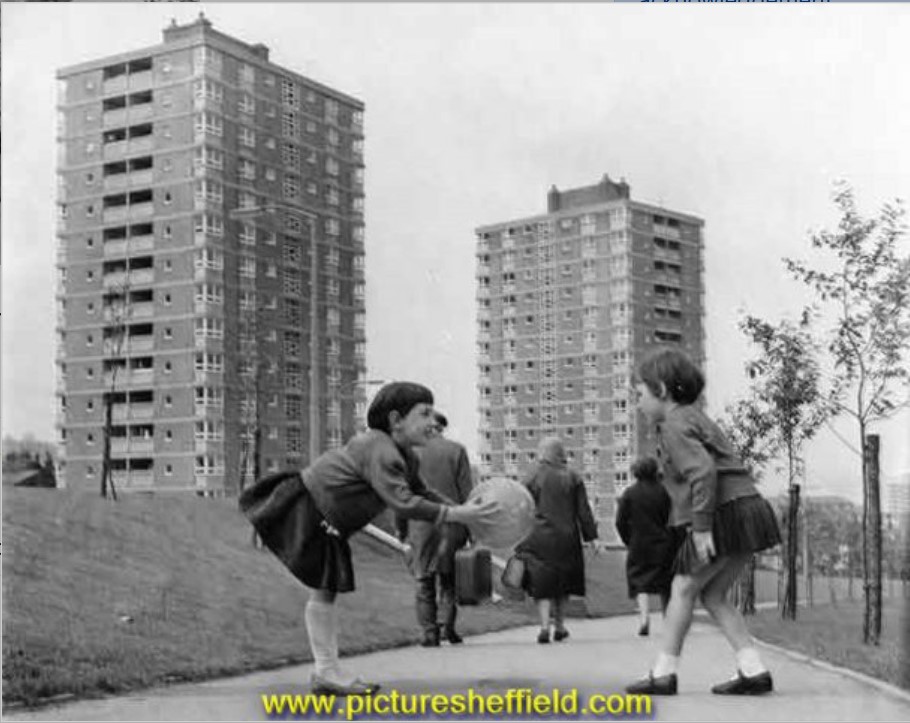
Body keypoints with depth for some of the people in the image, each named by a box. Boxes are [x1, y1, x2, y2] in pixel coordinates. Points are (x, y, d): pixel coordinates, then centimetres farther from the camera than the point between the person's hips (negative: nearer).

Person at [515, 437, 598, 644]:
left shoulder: (534, 477, -4)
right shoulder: (573, 478, 1)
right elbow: (583, 511, 2)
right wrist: (591, 536, 7)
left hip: (540, 539, -2)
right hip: (567, 538, 2)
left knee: (542, 583, 1)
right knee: (563, 582, 17)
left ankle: (544, 627, -13)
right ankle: (559, 627, 22)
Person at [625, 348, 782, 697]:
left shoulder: (674, 426, -9)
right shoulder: (693, 416, 22)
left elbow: (703, 471, -23)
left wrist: (701, 525, -22)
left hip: (726, 513, -9)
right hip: (748, 509, 9)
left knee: (683, 589, 1)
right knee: (712, 595, 13)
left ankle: (663, 674, 7)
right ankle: (753, 671, 8)